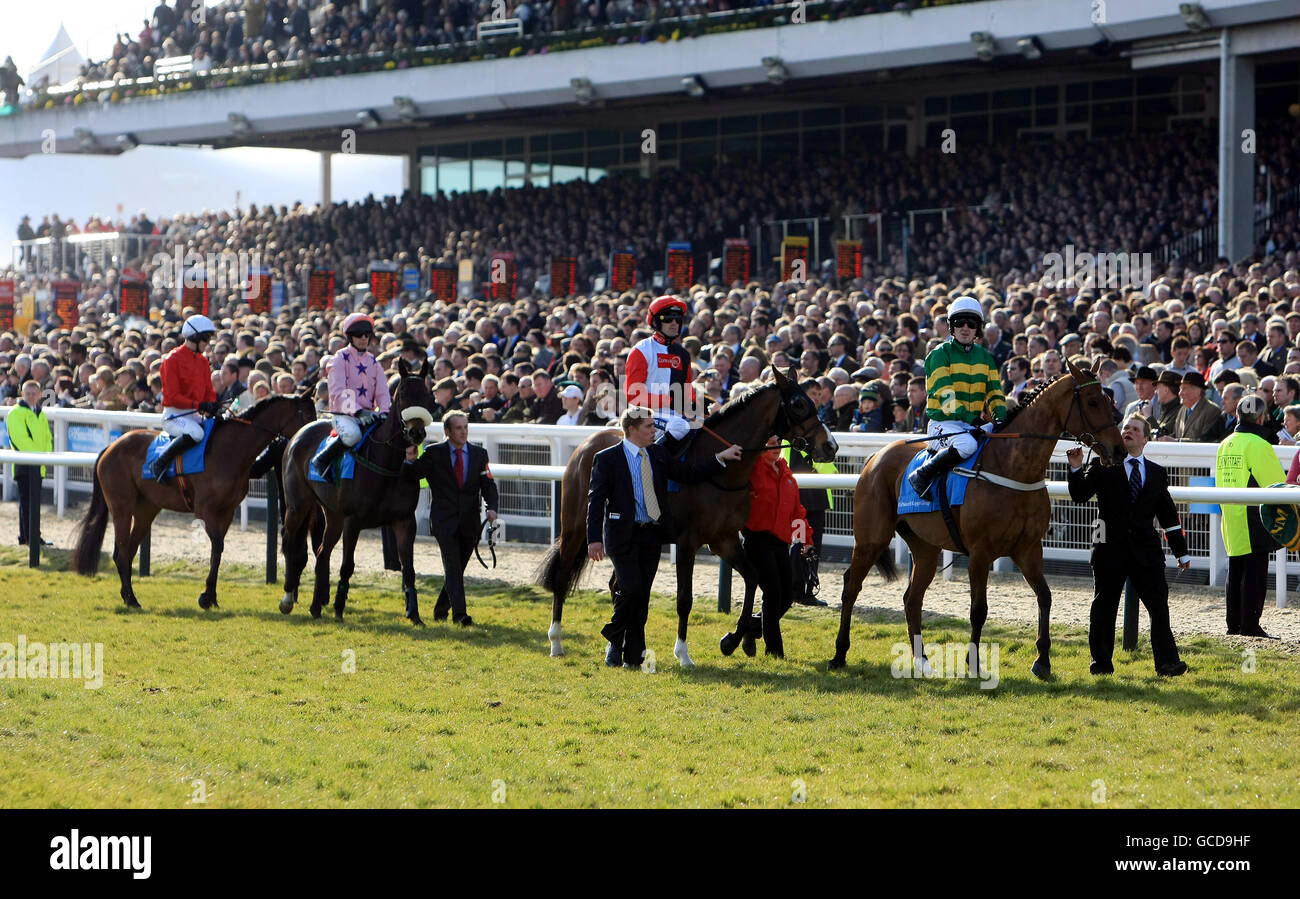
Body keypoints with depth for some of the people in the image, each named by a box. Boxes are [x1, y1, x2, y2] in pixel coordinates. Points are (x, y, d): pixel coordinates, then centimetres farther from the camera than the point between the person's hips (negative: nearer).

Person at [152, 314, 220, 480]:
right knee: (196, 433, -35)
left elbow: (209, 391, 16)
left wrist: (212, 407, -7)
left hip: (194, 416, 8)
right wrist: (198, 405, -24)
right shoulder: (173, 359, -9)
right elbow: (173, 396, -15)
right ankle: (160, 463, -24)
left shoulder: (203, 361, 15)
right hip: (174, 415, -8)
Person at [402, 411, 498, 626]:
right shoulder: (433, 454, 0)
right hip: (444, 520, -3)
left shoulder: (479, 454, 8)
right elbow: (410, 477, 1)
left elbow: (488, 485, 4)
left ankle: (441, 609, 29)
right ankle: (459, 613, -20)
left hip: (469, 522, 3)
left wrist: (492, 507, -14)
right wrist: (411, 460, -20)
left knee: (458, 568, 10)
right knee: (453, 566, -15)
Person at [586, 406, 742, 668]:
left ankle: (633, 655, 10)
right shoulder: (607, 459, -4)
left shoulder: (658, 454, 11)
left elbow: (690, 474, 19)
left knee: (642, 595, 4)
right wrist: (594, 538, -17)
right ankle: (614, 641, 8)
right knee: (630, 590, -15)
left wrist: (721, 458, 11)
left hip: (652, 534, 5)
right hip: (623, 535, -5)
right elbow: (596, 500, -8)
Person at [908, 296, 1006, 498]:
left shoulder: (984, 357, 17)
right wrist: (965, 415, -28)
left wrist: (1000, 413, -8)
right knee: (967, 444, -37)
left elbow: (994, 391, 14)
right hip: (943, 421, -6)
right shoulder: (940, 354, -3)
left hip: (973, 423, 6)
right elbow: (944, 391, -14)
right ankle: (923, 474, -22)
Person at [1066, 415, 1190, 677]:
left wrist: (1181, 552, 15)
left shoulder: (1157, 473, 12)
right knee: (1104, 606, 5)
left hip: (1146, 549, 2)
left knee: (1159, 606, -5)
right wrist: (1077, 470, -22)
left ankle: (1167, 662, -4)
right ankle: (1101, 663, 14)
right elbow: (1080, 495, -5)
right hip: (1111, 548, -1)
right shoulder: (1102, 467, 4)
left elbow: (1168, 515, 16)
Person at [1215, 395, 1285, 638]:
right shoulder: (1257, 445, -12)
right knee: (1255, 573, -4)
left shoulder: (1225, 445, 12)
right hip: (1254, 522, -8)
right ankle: (1250, 625, -6)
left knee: (1235, 571, 12)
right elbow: (1277, 484, -10)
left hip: (1231, 522, 8)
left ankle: (1234, 624, 14)